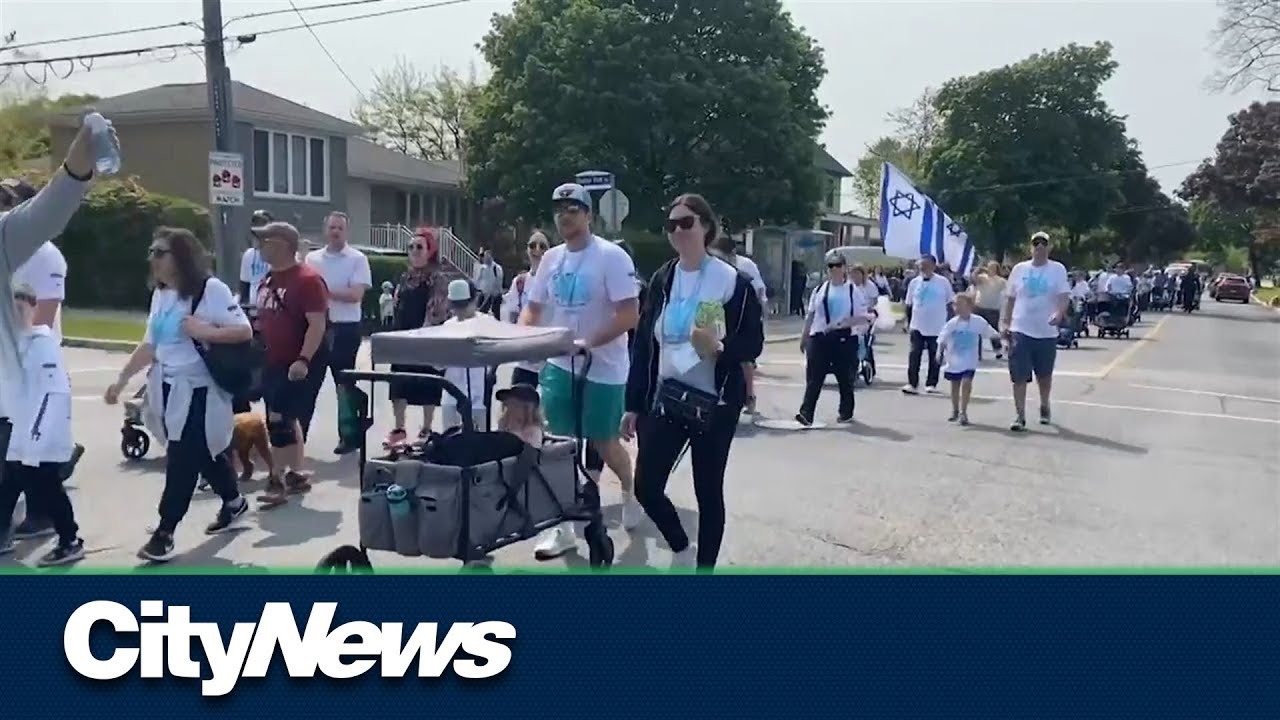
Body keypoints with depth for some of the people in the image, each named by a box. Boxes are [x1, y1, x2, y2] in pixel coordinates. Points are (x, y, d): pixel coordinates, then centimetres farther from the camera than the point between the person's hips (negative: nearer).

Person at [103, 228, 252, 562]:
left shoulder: (211, 289, -12)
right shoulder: (160, 294, 10)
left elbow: (244, 331, -15)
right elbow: (149, 345, 14)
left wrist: (204, 331, -25)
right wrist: (121, 380, 12)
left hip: (198, 390, -7)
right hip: (167, 389, 7)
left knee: (182, 463, -5)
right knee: (203, 453, 18)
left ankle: (164, 532, 4)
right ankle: (233, 504, 37)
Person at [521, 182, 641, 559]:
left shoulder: (611, 256, -14)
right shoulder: (551, 258, 6)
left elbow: (630, 315, -20)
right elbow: (533, 308, 12)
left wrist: (587, 343, -28)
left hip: (602, 368, -5)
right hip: (557, 366, 5)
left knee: (603, 444, 8)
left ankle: (629, 492, 39)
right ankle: (562, 526, 15)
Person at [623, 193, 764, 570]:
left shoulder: (733, 281, -7)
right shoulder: (662, 279, 6)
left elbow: (753, 344, -6)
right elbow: (642, 345, 8)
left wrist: (719, 347, -27)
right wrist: (633, 404, 6)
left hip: (715, 404, -4)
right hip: (665, 400, 4)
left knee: (708, 492, 6)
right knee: (646, 487, 3)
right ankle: (682, 549, 30)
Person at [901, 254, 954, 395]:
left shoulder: (943, 282, -2)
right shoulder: (914, 282, 4)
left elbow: (950, 303, 3)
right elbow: (909, 304, 11)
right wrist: (908, 321, 9)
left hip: (937, 327, -1)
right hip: (917, 326, 2)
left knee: (935, 357, 6)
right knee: (914, 355, -4)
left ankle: (931, 384, 16)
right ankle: (912, 384, -1)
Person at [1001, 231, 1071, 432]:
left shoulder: (1057, 269, 0)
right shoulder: (1019, 269, 5)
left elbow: (1064, 296, -8)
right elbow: (1010, 299, 9)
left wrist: (1059, 313, -28)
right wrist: (1005, 322, 2)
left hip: (1046, 332, 0)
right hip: (1020, 330, 0)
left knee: (1045, 375, 15)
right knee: (1019, 376, -6)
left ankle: (1044, 408, 38)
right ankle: (1020, 416, -1)